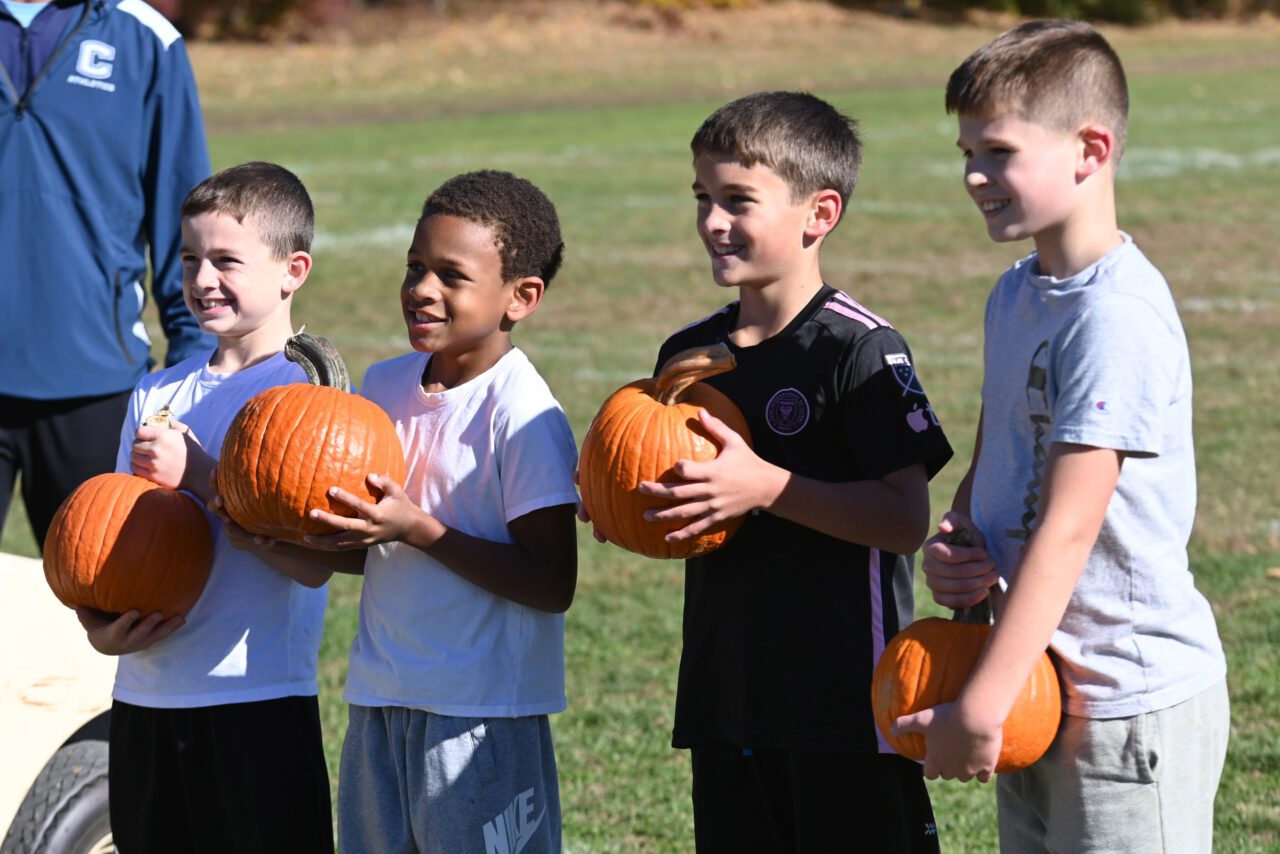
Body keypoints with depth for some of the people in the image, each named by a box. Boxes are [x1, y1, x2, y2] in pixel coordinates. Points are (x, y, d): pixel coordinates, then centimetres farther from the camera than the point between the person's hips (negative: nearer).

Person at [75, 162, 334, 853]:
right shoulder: (156, 394, 11)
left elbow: (313, 563, -17)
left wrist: (198, 477, -19)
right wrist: (99, 626, -7)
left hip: (257, 700, -6)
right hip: (144, 696, 6)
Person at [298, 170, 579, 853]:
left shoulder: (522, 414, -14)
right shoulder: (385, 385, 8)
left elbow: (551, 584, -18)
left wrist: (418, 530, -22)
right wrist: (321, 533, -4)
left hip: (481, 717, -7)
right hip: (379, 701, 7)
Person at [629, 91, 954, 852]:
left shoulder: (859, 348, -11)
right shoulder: (688, 353, 10)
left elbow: (905, 518, -17)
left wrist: (765, 488, -24)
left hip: (847, 703, -7)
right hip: (725, 700, 7)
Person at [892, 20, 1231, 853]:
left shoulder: (1118, 315, -19)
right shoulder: (1016, 295, 9)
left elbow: (1068, 527, -22)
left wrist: (981, 706, -23)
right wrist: (951, 548, -3)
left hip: (1132, 700, -9)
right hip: (1041, 692, 9)